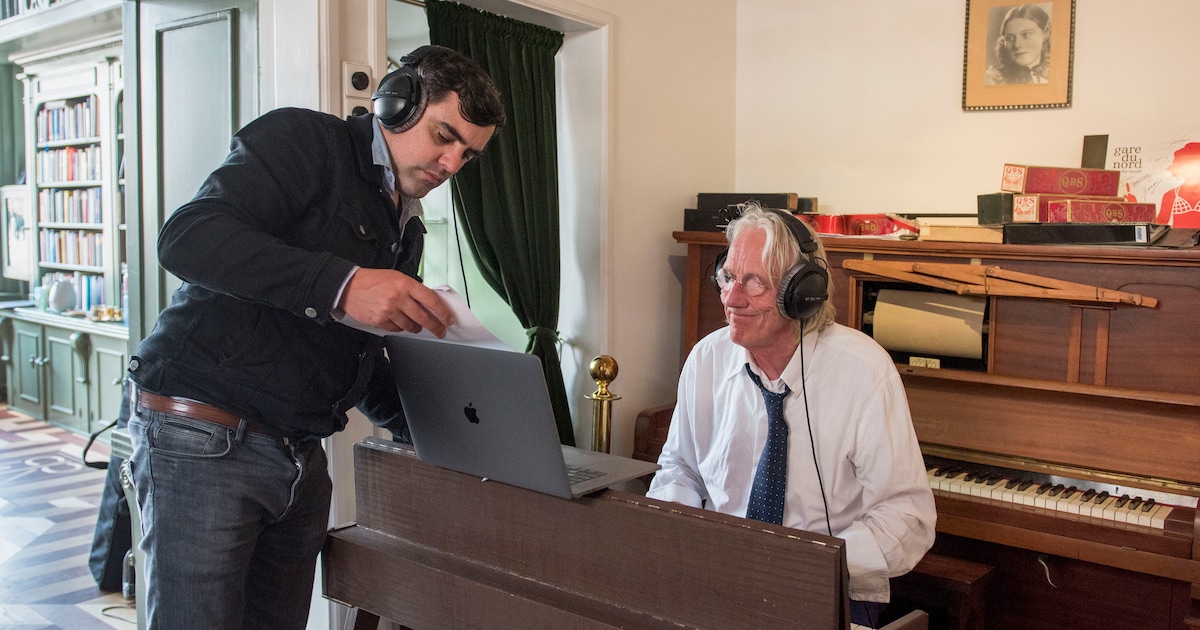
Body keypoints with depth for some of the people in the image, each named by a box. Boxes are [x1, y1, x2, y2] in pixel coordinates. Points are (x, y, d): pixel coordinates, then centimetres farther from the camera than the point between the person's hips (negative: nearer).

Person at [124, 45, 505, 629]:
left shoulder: (405, 229, 17)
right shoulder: (303, 139, -7)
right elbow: (186, 237, -23)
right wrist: (338, 284, -33)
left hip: (300, 457, 8)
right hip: (204, 439, -8)